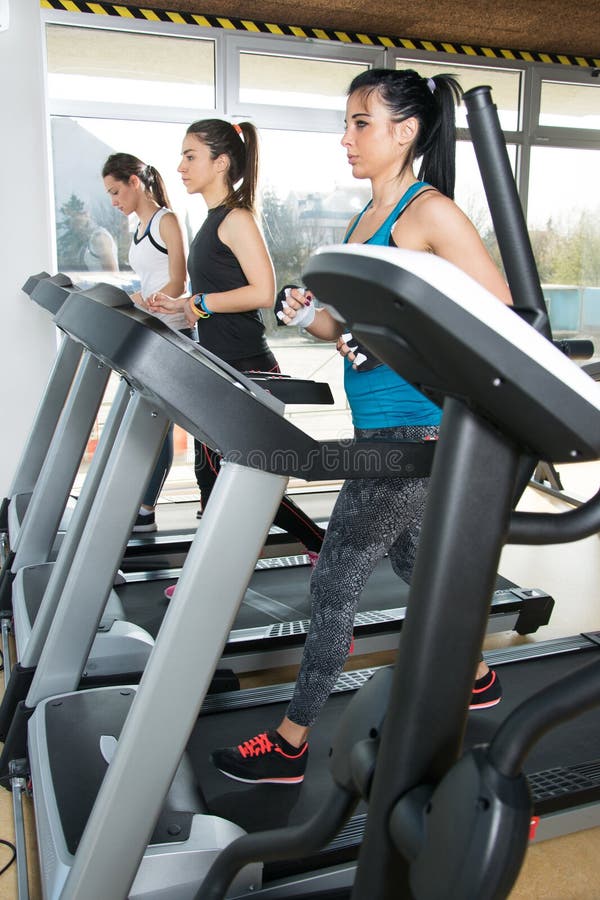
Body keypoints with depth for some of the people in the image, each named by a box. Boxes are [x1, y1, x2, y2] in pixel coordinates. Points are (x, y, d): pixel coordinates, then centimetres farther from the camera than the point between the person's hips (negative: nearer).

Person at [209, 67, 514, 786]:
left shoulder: (430, 213, -12)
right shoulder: (365, 219, 14)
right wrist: (318, 320, 0)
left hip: (414, 428, -9)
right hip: (379, 426, 9)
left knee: (334, 584, -1)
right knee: (413, 559, 22)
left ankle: (290, 743, 16)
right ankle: (475, 678, 44)